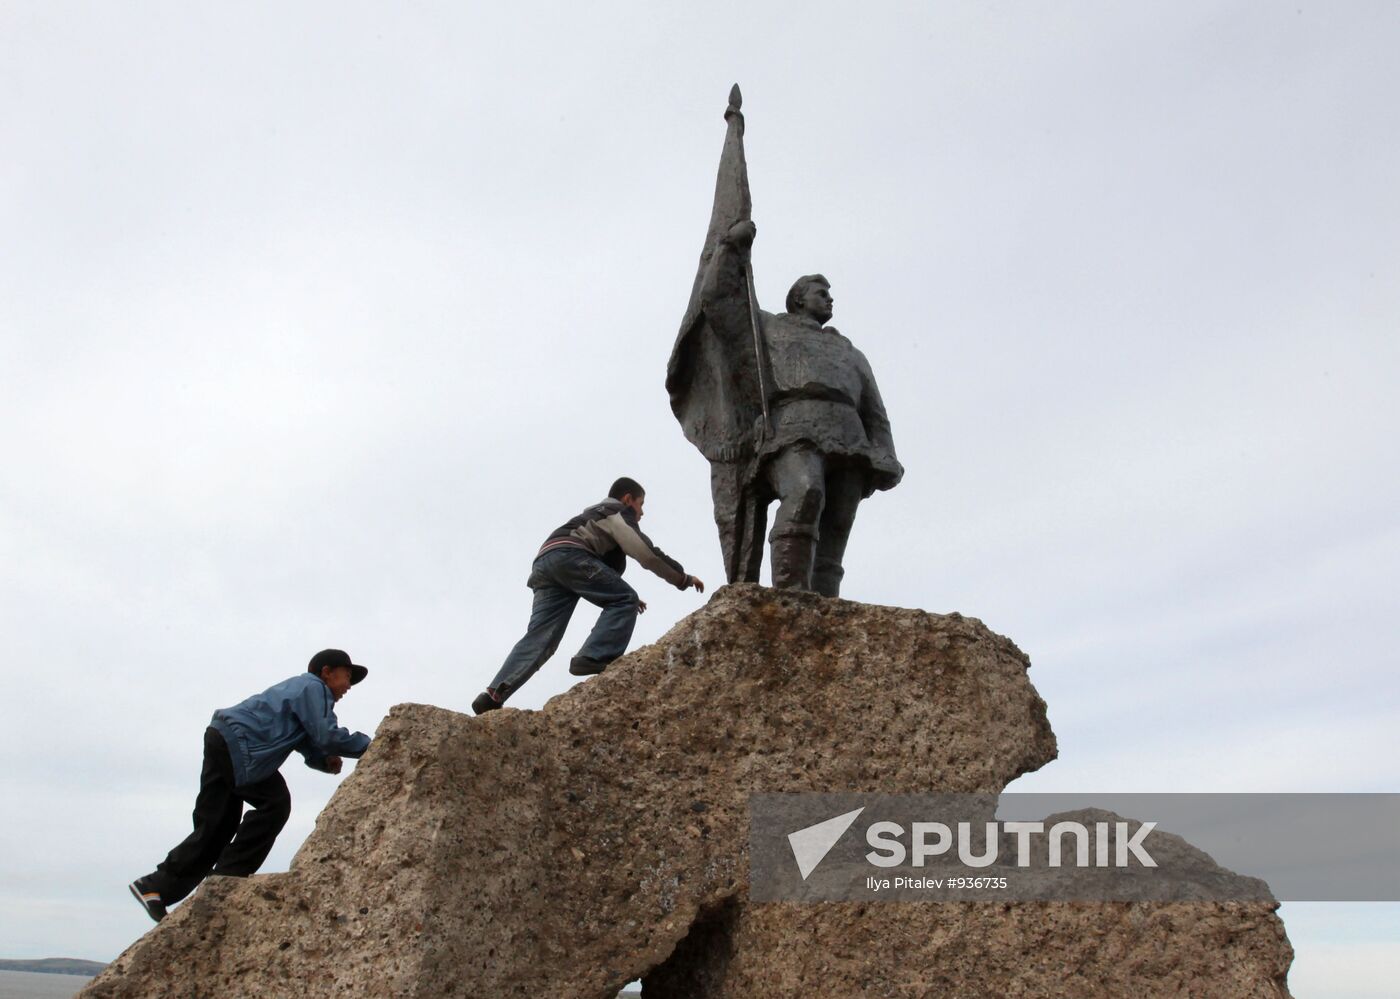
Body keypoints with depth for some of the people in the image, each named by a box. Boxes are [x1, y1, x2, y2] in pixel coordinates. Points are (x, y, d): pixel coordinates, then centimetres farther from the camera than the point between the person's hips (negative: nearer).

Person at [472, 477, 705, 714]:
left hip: (544, 561, 8)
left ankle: (493, 695, -18)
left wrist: (621, 596, 44)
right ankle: (593, 658, -19)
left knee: (539, 638, -4)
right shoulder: (619, 512, 17)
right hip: (569, 554, -8)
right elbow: (647, 553, 6)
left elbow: (607, 567, 50)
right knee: (625, 600, -2)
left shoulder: (594, 515, 44)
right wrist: (683, 578, 16)